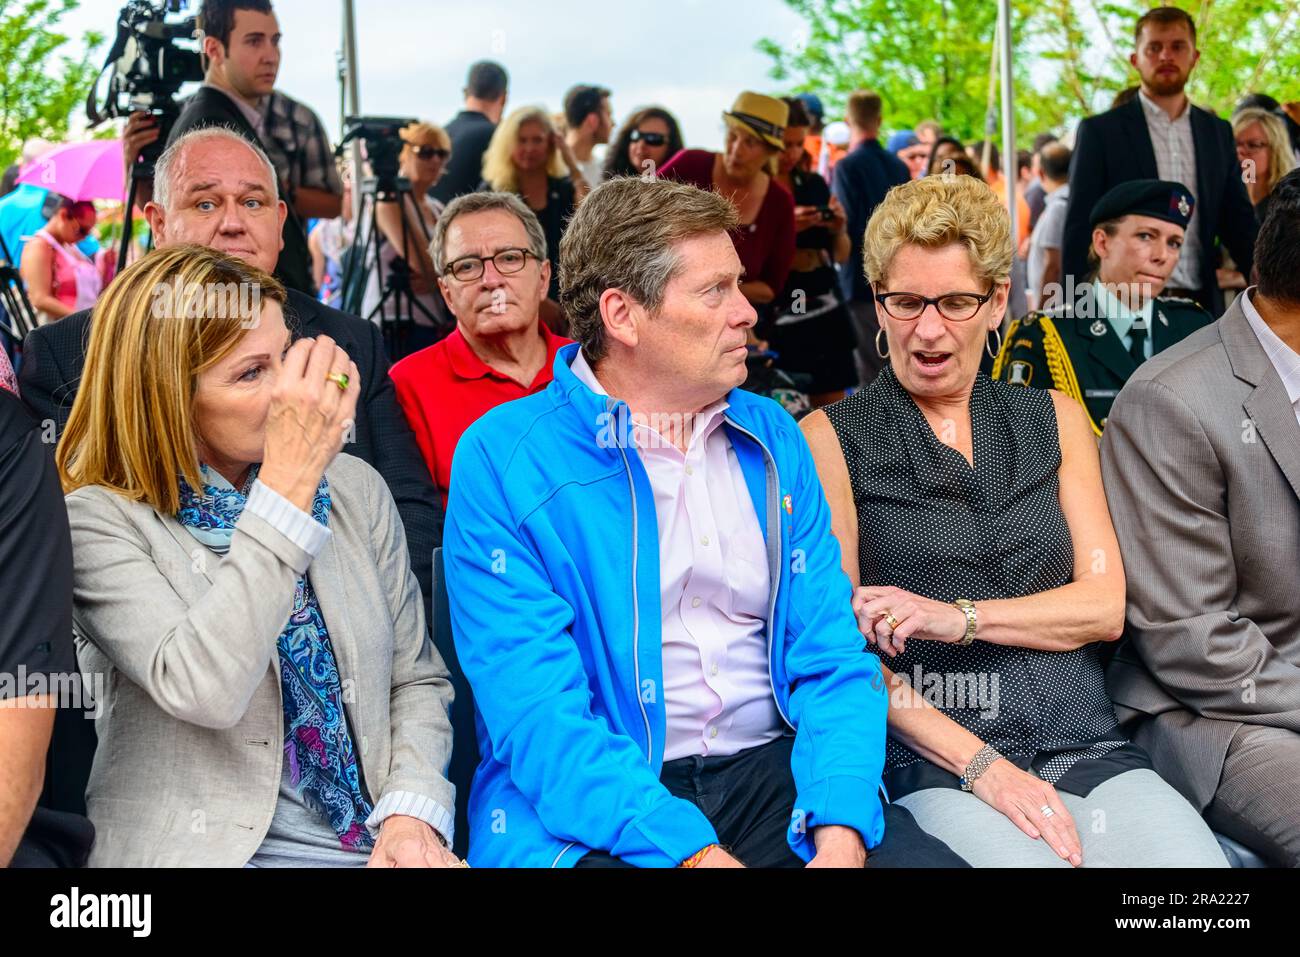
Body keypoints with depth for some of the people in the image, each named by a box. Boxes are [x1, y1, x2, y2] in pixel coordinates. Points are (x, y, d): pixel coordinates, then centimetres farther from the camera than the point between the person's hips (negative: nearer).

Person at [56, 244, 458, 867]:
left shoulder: (355, 489, 9)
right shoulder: (100, 522, -5)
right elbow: (203, 691, -20)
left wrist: (412, 811, -5)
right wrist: (289, 478, -18)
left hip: (375, 843, 3)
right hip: (206, 849, -3)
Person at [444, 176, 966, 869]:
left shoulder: (772, 438, 10)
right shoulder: (502, 459, -6)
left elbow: (831, 660, 5)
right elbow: (535, 710, -13)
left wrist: (839, 831, -13)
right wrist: (694, 852, -24)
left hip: (771, 773, 4)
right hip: (596, 808, -4)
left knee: (930, 856, -20)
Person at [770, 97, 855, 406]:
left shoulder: (815, 185, 10)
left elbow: (841, 256, 15)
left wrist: (839, 229, -5)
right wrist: (785, 230, -22)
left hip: (825, 310, 5)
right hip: (774, 316, -5)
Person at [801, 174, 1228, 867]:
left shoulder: (1056, 420, 18)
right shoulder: (831, 439, 6)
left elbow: (1105, 606, 9)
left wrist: (958, 617, -8)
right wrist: (982, 766, -12)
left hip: (1089, 750, 3)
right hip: (934, 767, -3)